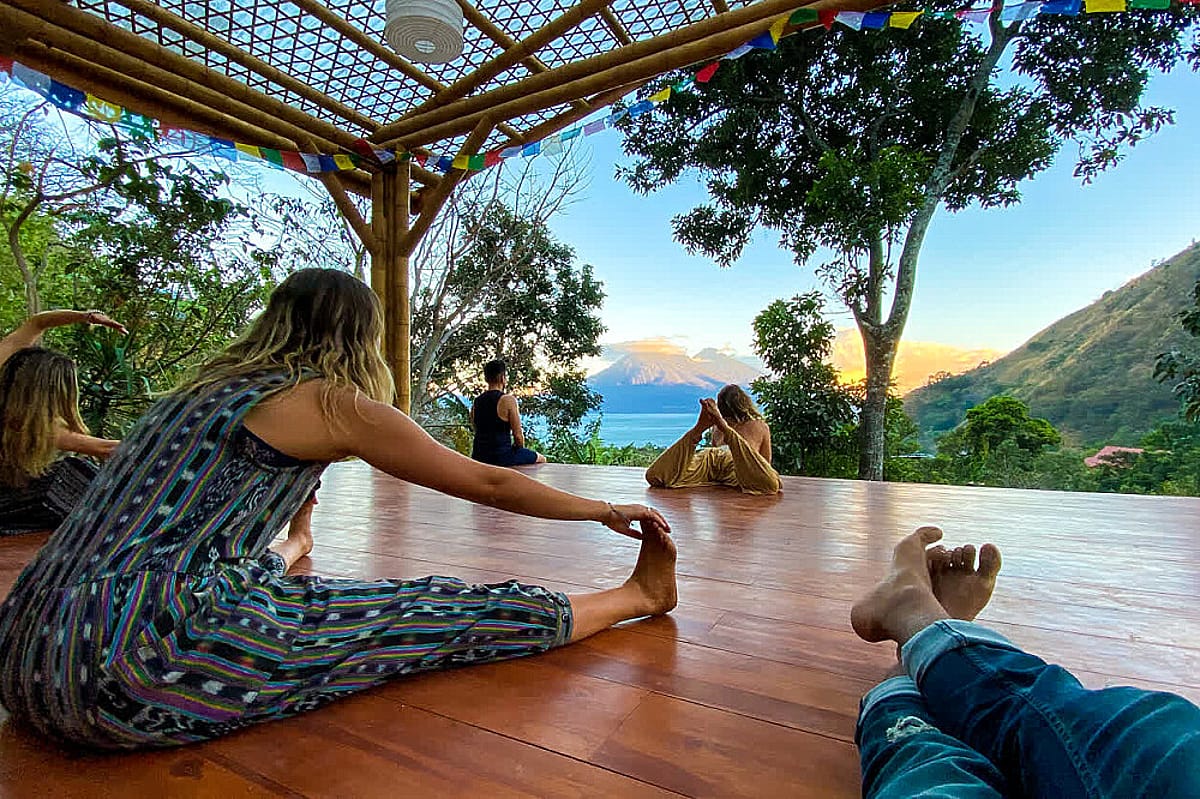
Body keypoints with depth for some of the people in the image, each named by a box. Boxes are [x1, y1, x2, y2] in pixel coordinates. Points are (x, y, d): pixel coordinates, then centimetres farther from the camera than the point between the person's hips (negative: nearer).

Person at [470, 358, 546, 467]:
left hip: (478, 458, 7)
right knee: (541, 459, 15)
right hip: (501, 457, -7)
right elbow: (518, 435, -12)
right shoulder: (508, 400, -13)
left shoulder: (475, 403, 6)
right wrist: (520, 450, 10)